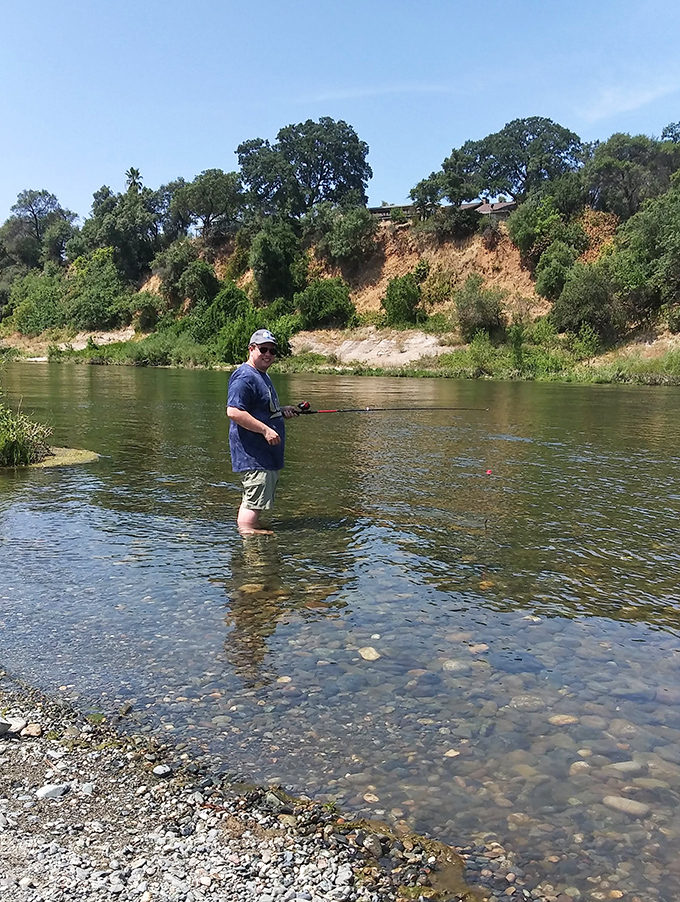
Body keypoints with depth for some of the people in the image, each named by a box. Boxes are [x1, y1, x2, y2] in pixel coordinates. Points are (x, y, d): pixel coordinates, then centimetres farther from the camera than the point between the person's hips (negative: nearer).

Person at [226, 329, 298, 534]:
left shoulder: (262, 376, 20)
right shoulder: (244, 377, -15)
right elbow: (234, 411, -25)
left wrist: (282, 411, 14)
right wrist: (265, 430, -26)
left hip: (267, 454, 11)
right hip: (253, 455, -11)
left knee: (252, 501, 19)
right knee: (253, 503, -9)